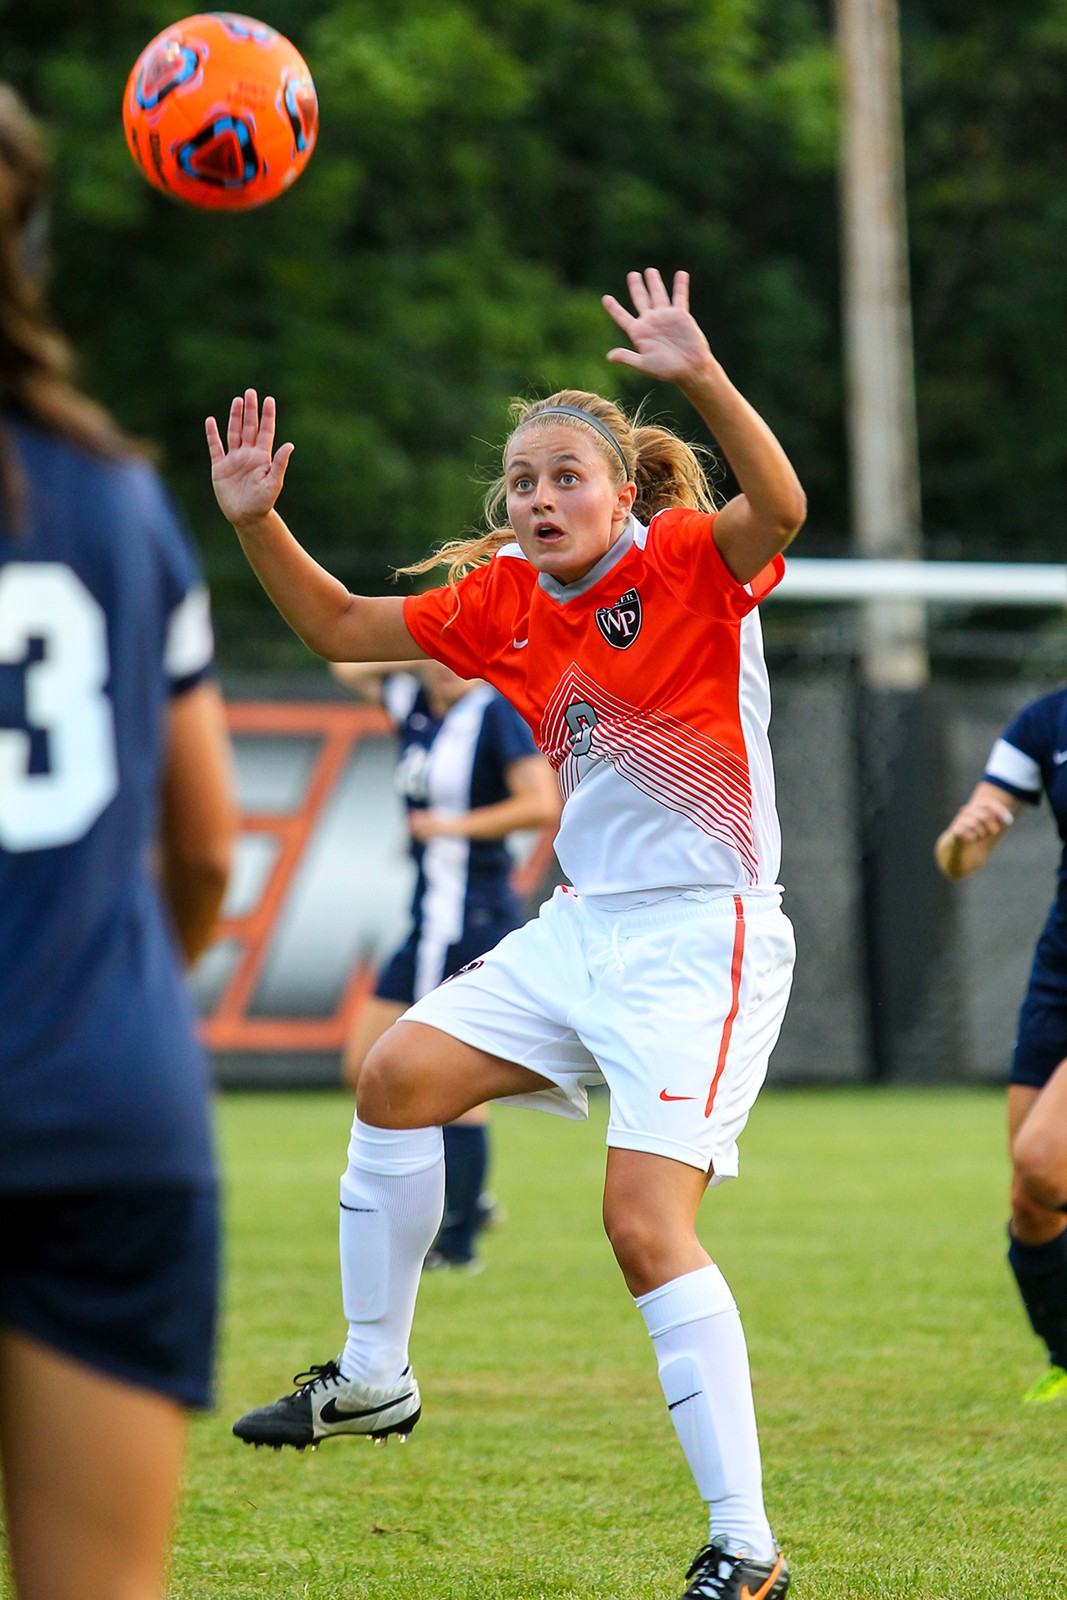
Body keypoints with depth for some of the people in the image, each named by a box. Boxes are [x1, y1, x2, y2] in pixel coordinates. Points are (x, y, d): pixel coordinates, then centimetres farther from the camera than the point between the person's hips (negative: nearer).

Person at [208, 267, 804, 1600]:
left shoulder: (689, 565, -12)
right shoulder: (502, 601, 8)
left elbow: (778, 508, -34)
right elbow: (340, 628, 18)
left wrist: (701, 379, -48)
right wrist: (258, 523, 3)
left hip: (703, 935, -8)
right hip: (584, 927, 8)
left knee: (646, 1224, -17)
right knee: (398, 1078, 4)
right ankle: (372, 1380, 22)